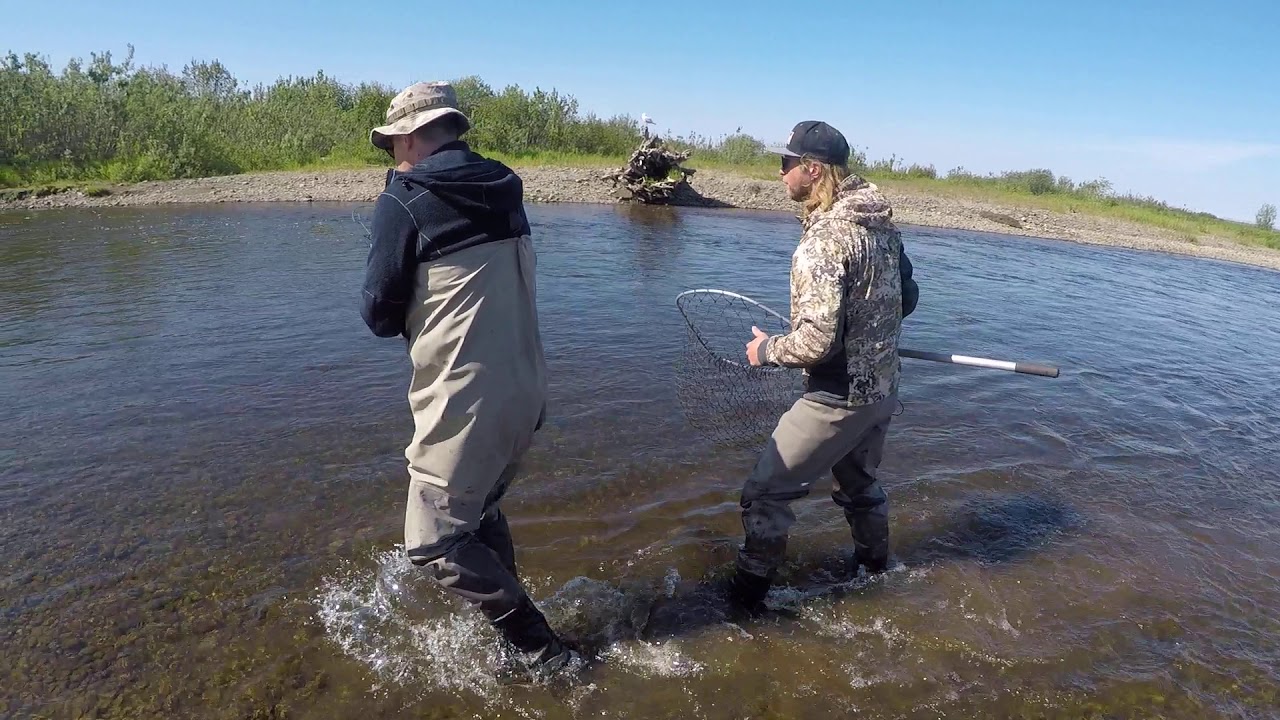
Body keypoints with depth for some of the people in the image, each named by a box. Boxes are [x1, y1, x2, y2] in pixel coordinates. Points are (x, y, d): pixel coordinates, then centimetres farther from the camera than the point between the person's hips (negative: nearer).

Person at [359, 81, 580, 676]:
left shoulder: (403, 202, -11)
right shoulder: (505, 188, 8)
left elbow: (378, 315, -6)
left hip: (466, 403, -7)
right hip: (527, 392, 8)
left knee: (434, 544, 7)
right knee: (479, 511, 26)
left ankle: (541, 648, 10)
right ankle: (512, 627, 38)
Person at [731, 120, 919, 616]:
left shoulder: (824, 238, -24)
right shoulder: (883, 223, 2)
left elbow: (816, 342, -28)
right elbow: (907, 298, 14)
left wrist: (767, 350, -10)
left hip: (838, 397, -9)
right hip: (882, 388, 9)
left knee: (765, 493, 3)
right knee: (860, 485, 29)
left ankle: (745, 600, 13)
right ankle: (875, 571, 49)